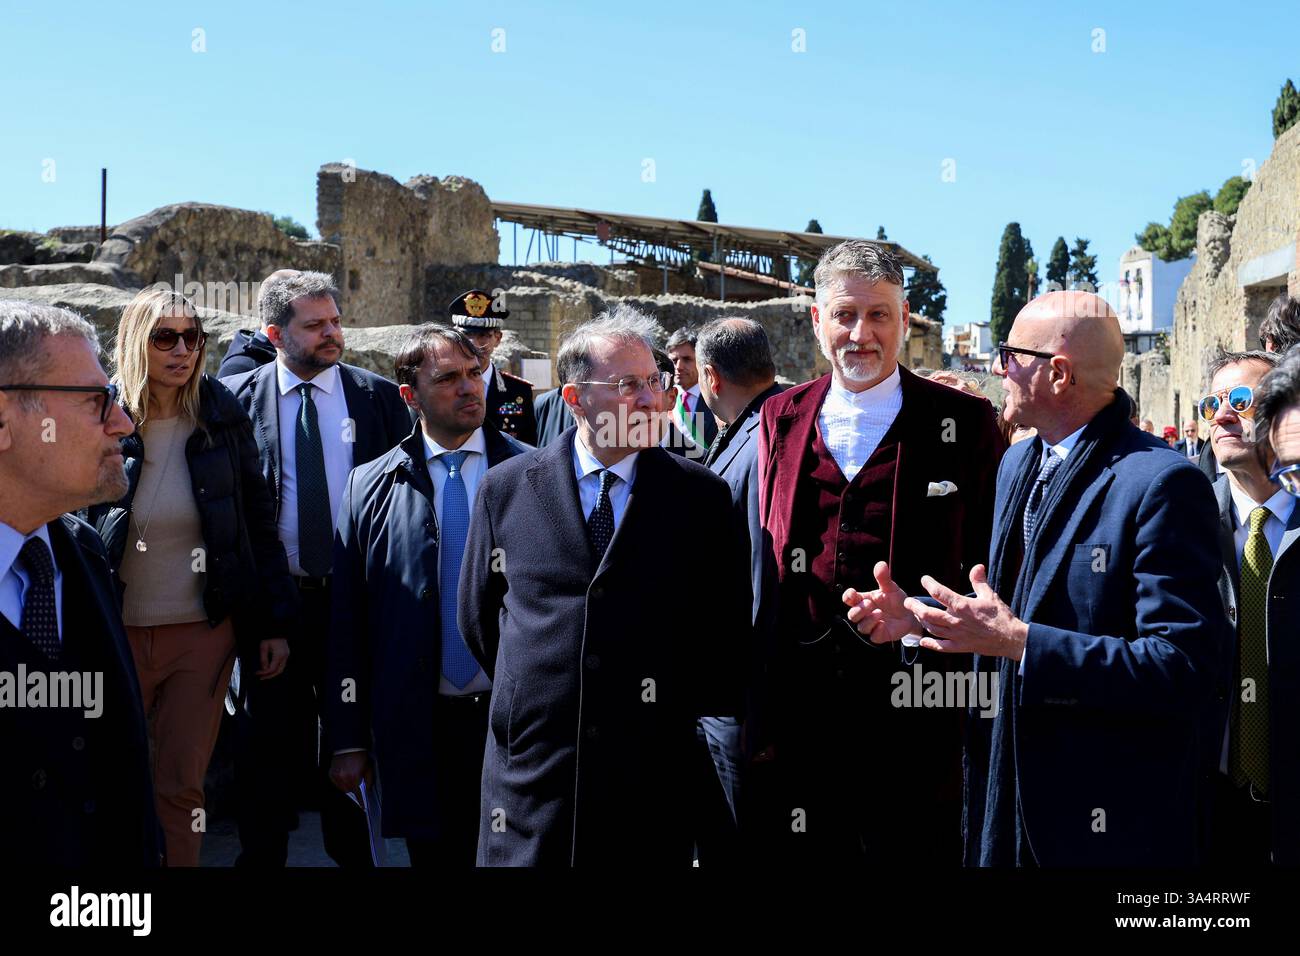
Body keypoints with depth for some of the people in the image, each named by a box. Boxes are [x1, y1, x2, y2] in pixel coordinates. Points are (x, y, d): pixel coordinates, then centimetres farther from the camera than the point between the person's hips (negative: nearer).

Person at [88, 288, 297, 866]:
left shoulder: (223, 421, -1)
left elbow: (259, 525, 3)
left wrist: (276, 624, 1)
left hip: (204, 633, 0)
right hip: (115, 633, 0)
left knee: (182, 786, 7)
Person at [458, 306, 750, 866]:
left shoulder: (702, 496, 0)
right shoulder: (506, 488, 2)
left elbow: (726, 626, 6)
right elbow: (477, 617, 12)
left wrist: (684, 711, 6)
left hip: (653, 774, 0)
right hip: (530, 771, 1)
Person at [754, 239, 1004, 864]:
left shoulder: (964, 424, 0)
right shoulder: (780, 419, 10)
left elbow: (989, 566, 1)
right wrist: (755, 694, 10)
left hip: (918, 711, -2)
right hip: (794, 712, 3)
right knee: (796, 848, 11)